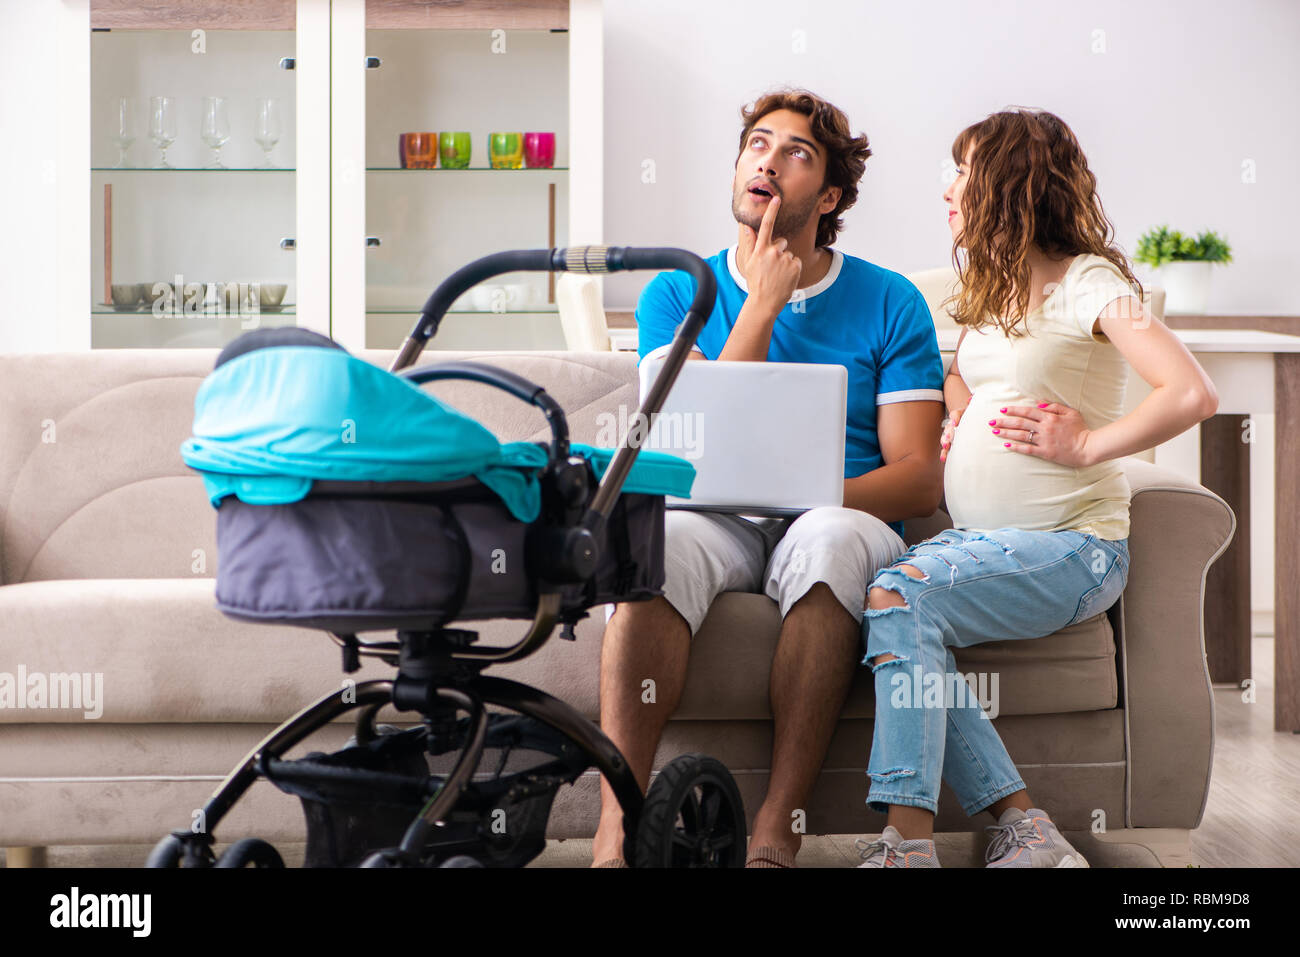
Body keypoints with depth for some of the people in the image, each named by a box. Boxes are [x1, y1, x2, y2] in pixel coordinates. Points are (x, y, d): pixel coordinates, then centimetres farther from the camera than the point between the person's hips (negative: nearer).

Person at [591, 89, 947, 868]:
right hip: (717, 522, 1)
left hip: (844, 519, -1)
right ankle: (617, 832, -40)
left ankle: (777, 832, -38)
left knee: (827, 535, -37)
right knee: (656, 539, -35)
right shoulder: (676, 295, 11)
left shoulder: (890, 302, 7)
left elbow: (919, 480, -1)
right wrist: (765, 301, -5)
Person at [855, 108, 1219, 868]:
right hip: (976, 534, 8)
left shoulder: (1088, 282, -7)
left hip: (1070, 545, -7)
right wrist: (957, 421, 20)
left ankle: (910, 842, -28)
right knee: (885, 604, -21)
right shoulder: (994, 289, 19)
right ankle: (1023, 828, -20)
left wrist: (1083, 444, -14)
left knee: (900, 598, -28)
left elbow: (1194, 395, -19)